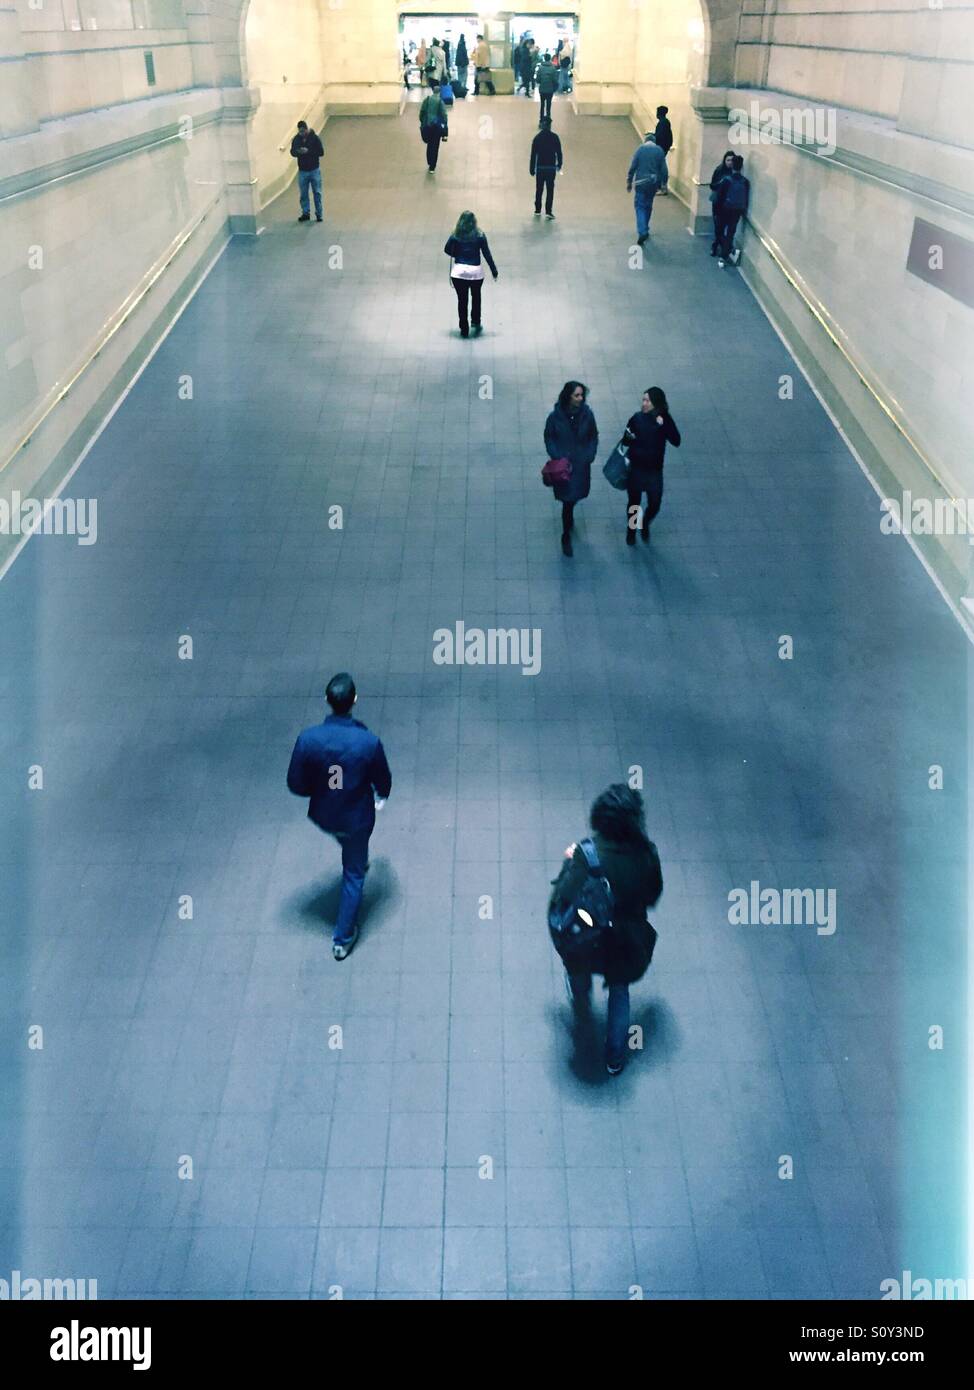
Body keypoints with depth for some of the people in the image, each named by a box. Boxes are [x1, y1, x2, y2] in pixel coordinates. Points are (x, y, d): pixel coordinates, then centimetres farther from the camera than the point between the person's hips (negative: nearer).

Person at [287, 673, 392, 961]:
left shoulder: (308, 738, -26)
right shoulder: (369, 742, -28)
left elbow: (295, 784, -13)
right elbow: (383, 782, -10)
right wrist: (381, 796, 15)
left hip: (322, 816, 2)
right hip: (358, 818, -1)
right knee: (354, 873, 20)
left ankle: (356, 863, 66)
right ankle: (343, 938, 29)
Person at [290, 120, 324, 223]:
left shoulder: (314, 138, -8)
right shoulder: (296, 139, 0)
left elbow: (321, 152, -12)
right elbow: (292, 153, 6)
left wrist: (308, 151, -22)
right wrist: (298, 152, -18)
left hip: (314, 170, -3)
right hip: (302, 171, 3)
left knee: (317, 193, 1)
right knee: (303, 194, 6)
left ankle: (318, 214, 9)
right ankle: (306, 213, 16)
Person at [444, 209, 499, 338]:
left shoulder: (456, 236, -3)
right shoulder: (479, 236, -5)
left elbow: (447, 250, 6)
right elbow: (487, 254, -4)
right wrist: (494, 271, 3)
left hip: (459, 272, 0)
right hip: (476, 272, 0)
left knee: (462, 300, 10)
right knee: (476, 297, 24)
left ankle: (464, 329, 11)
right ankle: (476, 323, 30)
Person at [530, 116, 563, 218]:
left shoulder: (537, 137, -1)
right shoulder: (554, 137, -3)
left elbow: (533, 154, -1)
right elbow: (559, 152, 0)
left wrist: (532, 169, 3)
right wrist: (559, 165, 12)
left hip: (540, 167, 1)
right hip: (551, 167, -1)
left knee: (539, 189, 12)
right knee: (550, 190, -1)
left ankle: (537, 210, 16)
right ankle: (548, 211, -9)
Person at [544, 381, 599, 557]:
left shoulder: (587, 414, -10)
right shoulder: (555, 416, -15)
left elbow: (594, 436, 3)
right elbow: (549, 438, -3)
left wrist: (590, 455, -7)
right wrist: (557, 458, -12)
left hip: (581, 464, 3)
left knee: (574, 496, 19)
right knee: (568, 499, -3)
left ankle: (569, 518, 51)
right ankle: (566, 536, 11)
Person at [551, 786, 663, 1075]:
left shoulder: (587, 855, -30)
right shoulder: (646, 855, -20)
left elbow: (562, 899, -25)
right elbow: (653, 896, -4)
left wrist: (568, 863, -11)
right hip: (626, 943, 2)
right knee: (619, 992, 29)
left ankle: (580, 1002, 64)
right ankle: (615, 1058, 40)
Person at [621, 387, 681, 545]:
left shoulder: (665, 419, -8)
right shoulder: (637, 418, -9)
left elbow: (676, 442, -18)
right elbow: (626, 440, 0)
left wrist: (663, 425, -29)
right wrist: (628, 437, -23)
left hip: (655, 470, 1)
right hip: (636, 468, 0)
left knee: (655, 504, 5)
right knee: (634, 502, 11)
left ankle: (645, 525, 37)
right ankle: (631, 531, 34)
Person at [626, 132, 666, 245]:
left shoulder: (640, 149, -5)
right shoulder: (659, 150, 1)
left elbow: (633, 167, -6)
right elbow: (663, 169, 0)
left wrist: (629, 181, 4)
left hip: (641, 182, -3)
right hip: (654, 182, 3)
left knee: (640, 206, -2)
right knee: (648, 206, 19)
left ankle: (642, 232, -19)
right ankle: (645, 229, 29)